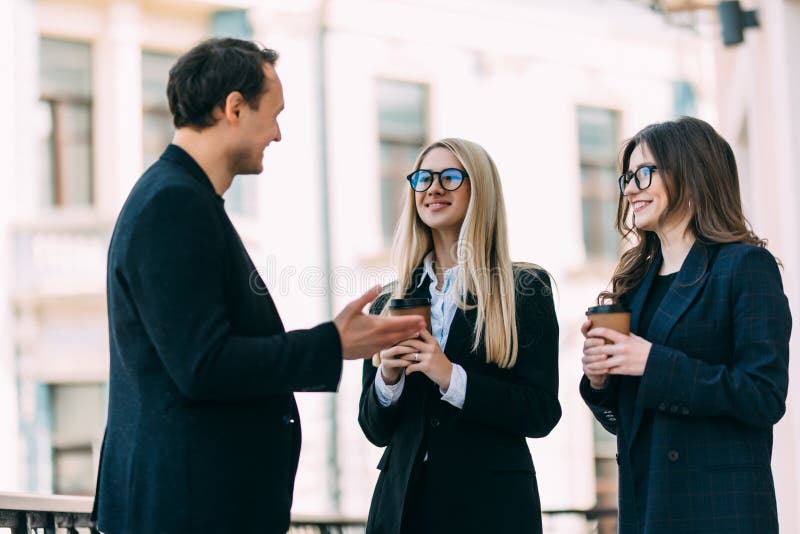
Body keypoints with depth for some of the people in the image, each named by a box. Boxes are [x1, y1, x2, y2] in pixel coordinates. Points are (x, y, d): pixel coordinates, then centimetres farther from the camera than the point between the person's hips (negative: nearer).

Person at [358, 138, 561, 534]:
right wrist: (387, 378, -10)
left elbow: (542, 413, -8)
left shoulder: (526, 291, -1)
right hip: (404, 501, 3)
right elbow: (375, 430, 9)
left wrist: (452, 379, -17)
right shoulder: (390, 304, 8)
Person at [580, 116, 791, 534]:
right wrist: (599, 378, -4)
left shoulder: (746, 266, -5)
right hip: (643, 500, 6)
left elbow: (766, 398, -15)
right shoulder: (637, 279, 14)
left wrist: (655, 364, -19)